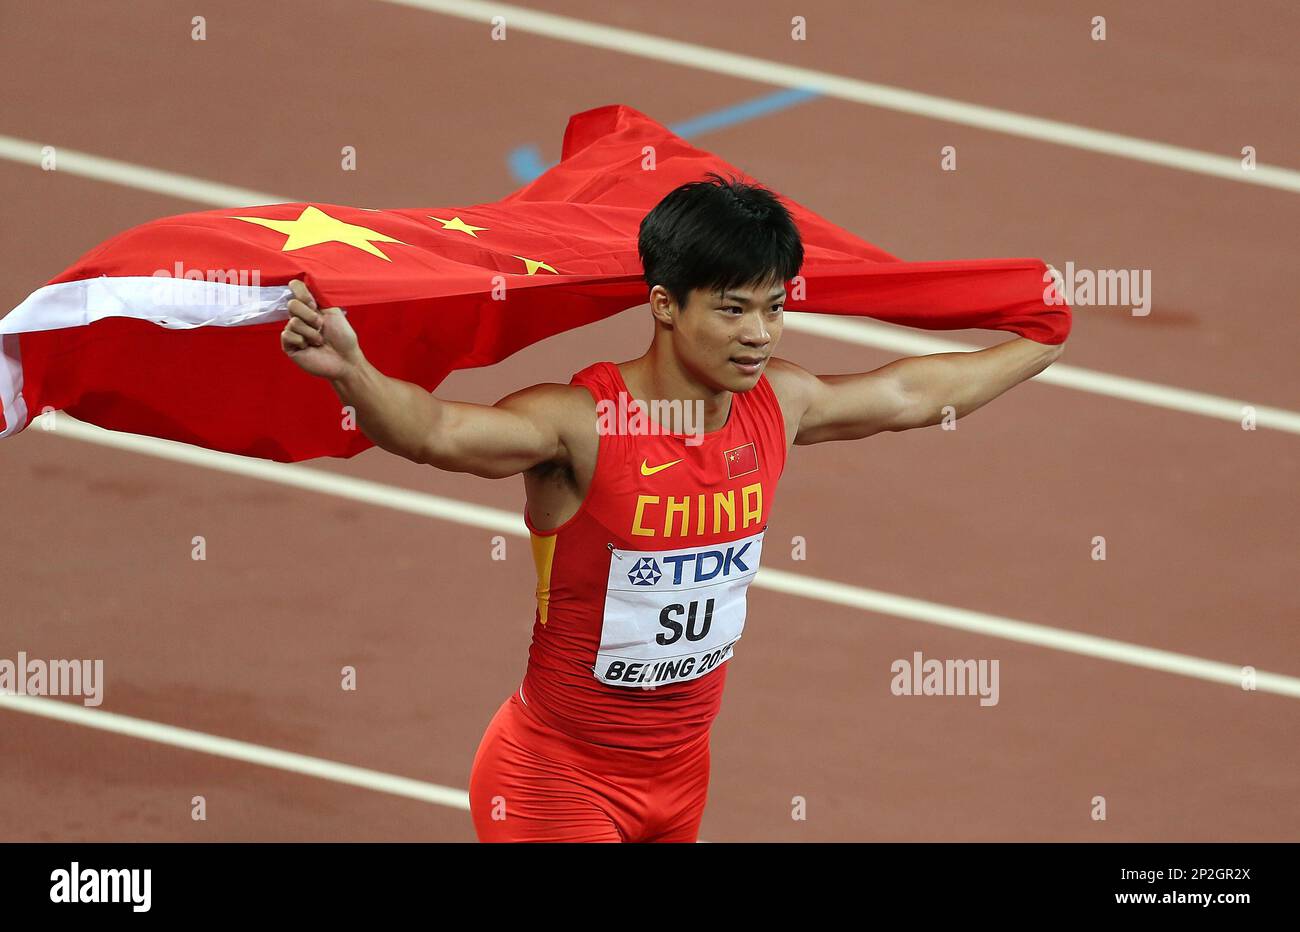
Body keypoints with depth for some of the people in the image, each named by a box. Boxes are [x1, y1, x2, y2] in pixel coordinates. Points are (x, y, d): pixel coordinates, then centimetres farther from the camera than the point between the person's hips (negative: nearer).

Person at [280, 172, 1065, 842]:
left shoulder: (778, 407, -1)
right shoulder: (580, 423, -22)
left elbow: (910, 394, 17)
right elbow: (439, 430, -39)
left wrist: (1044, 344, 27)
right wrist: (350, 371, -59)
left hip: (682, 775, 7)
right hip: (557, 774, -7)